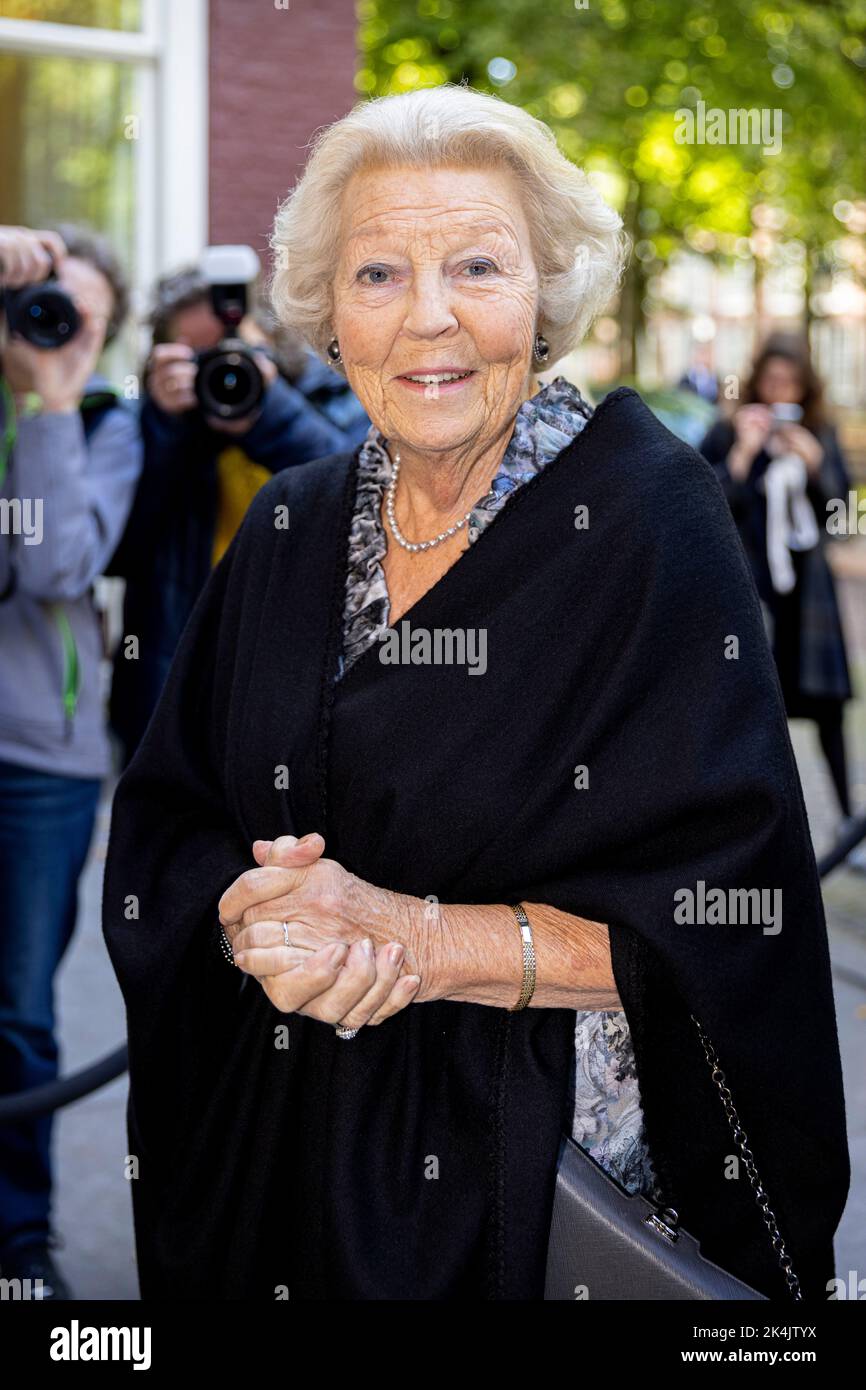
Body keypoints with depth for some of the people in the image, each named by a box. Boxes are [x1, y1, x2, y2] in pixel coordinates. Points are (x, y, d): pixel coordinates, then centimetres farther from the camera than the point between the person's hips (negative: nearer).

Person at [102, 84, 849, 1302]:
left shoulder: (651, 518, -13)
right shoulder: (290, 528, 2)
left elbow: (724, 912, -16)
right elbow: (161, 832, 4)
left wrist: (416, 937, -22)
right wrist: (254, 924, -17)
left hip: (559, 1151, -4)